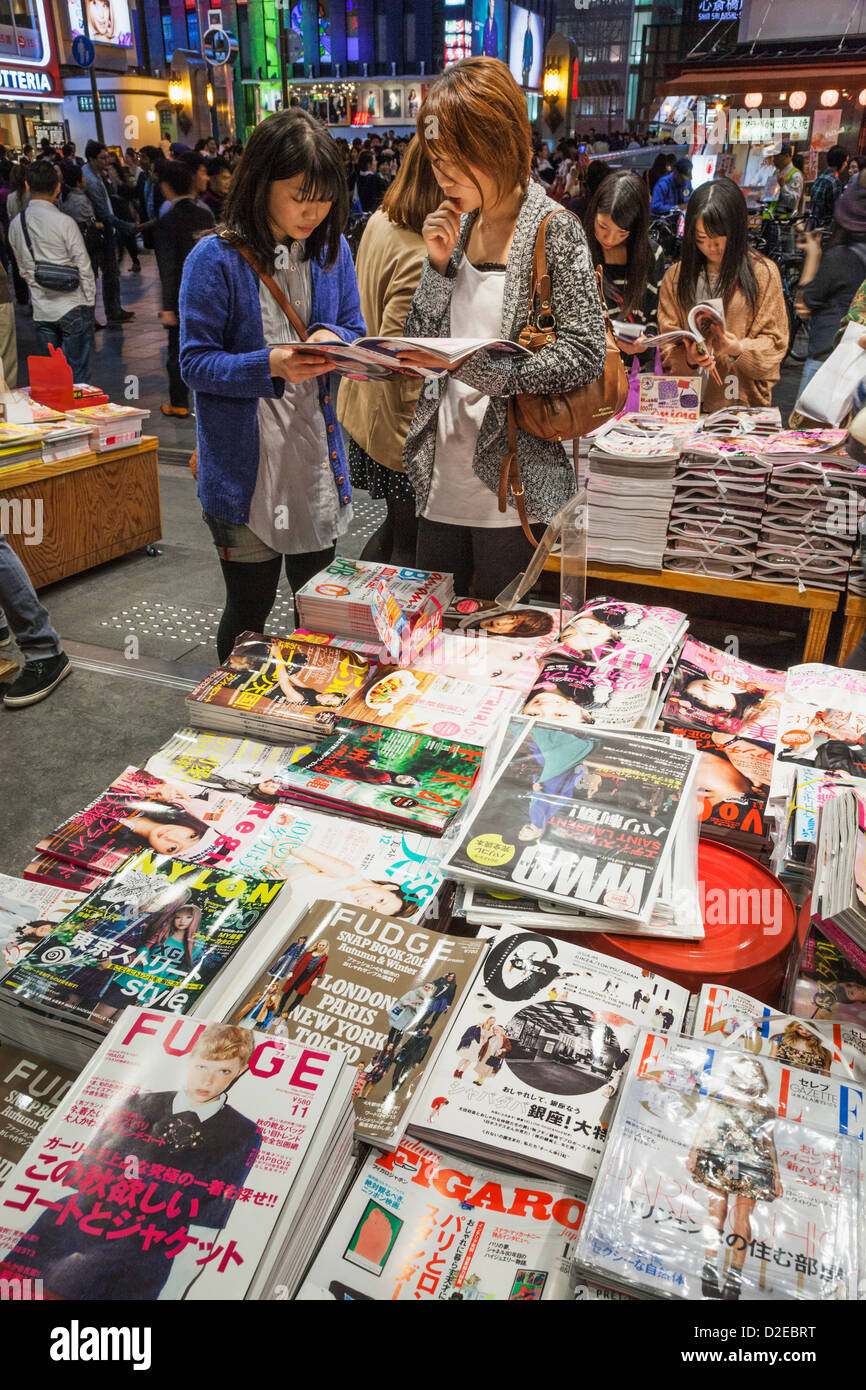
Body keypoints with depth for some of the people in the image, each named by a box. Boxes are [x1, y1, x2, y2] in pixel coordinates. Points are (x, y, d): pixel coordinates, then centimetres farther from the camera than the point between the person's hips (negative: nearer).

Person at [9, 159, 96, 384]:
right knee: (77, 374, 0)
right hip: (73, 307, -5)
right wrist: (90, 300, 3)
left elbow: (23, 270, 14)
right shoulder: (64, 222, -12)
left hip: (41, 312, 5)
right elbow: (83, 267, -9)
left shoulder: (16, 224, 6)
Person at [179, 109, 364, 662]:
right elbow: (196, 362, -11)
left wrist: (336, 342, -13)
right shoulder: (216, 259, -11)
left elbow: (356, 333, 11)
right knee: (249, 613, 10)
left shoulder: (333, 250, 4)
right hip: (246, 468, -4)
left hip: (318, 463, 5)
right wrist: (272, 366, -26)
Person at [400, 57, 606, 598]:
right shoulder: (456, 225, 11)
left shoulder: (555, 230, -7)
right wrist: (438, 263, -5)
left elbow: (586, 354, -15)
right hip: (441, 478, 6)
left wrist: (472, 366, -21)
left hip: (511, 487, -6)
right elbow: (422, 341, 9)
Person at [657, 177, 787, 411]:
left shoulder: (763, 273, 7)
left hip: (746, 400, -1)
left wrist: (738, 350, -14)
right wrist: (688, 359, -12)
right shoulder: (676, 276, 12)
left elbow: (774, 342, 5)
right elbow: (667, 344, 9)